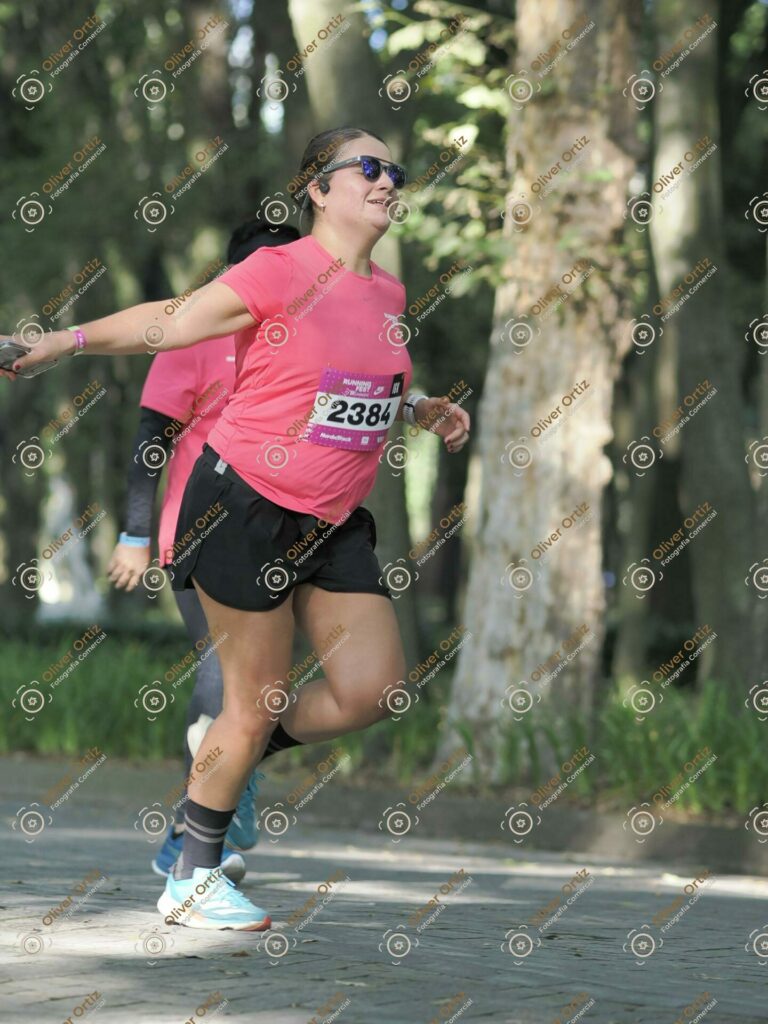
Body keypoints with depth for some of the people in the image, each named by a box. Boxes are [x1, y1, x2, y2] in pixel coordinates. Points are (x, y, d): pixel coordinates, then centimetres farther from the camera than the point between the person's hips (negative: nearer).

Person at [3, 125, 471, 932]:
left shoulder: (387, 293, 9)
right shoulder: (282, 271, -13)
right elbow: (173, 322, -10)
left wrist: (423, 410, 11)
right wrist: (66, 341, -15)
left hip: (331, 524, 7)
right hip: (246, 508, -7)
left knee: (374, 689, -3)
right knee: (255, 706, -2)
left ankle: (234, 755, 23)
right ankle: (190, 882, 15)